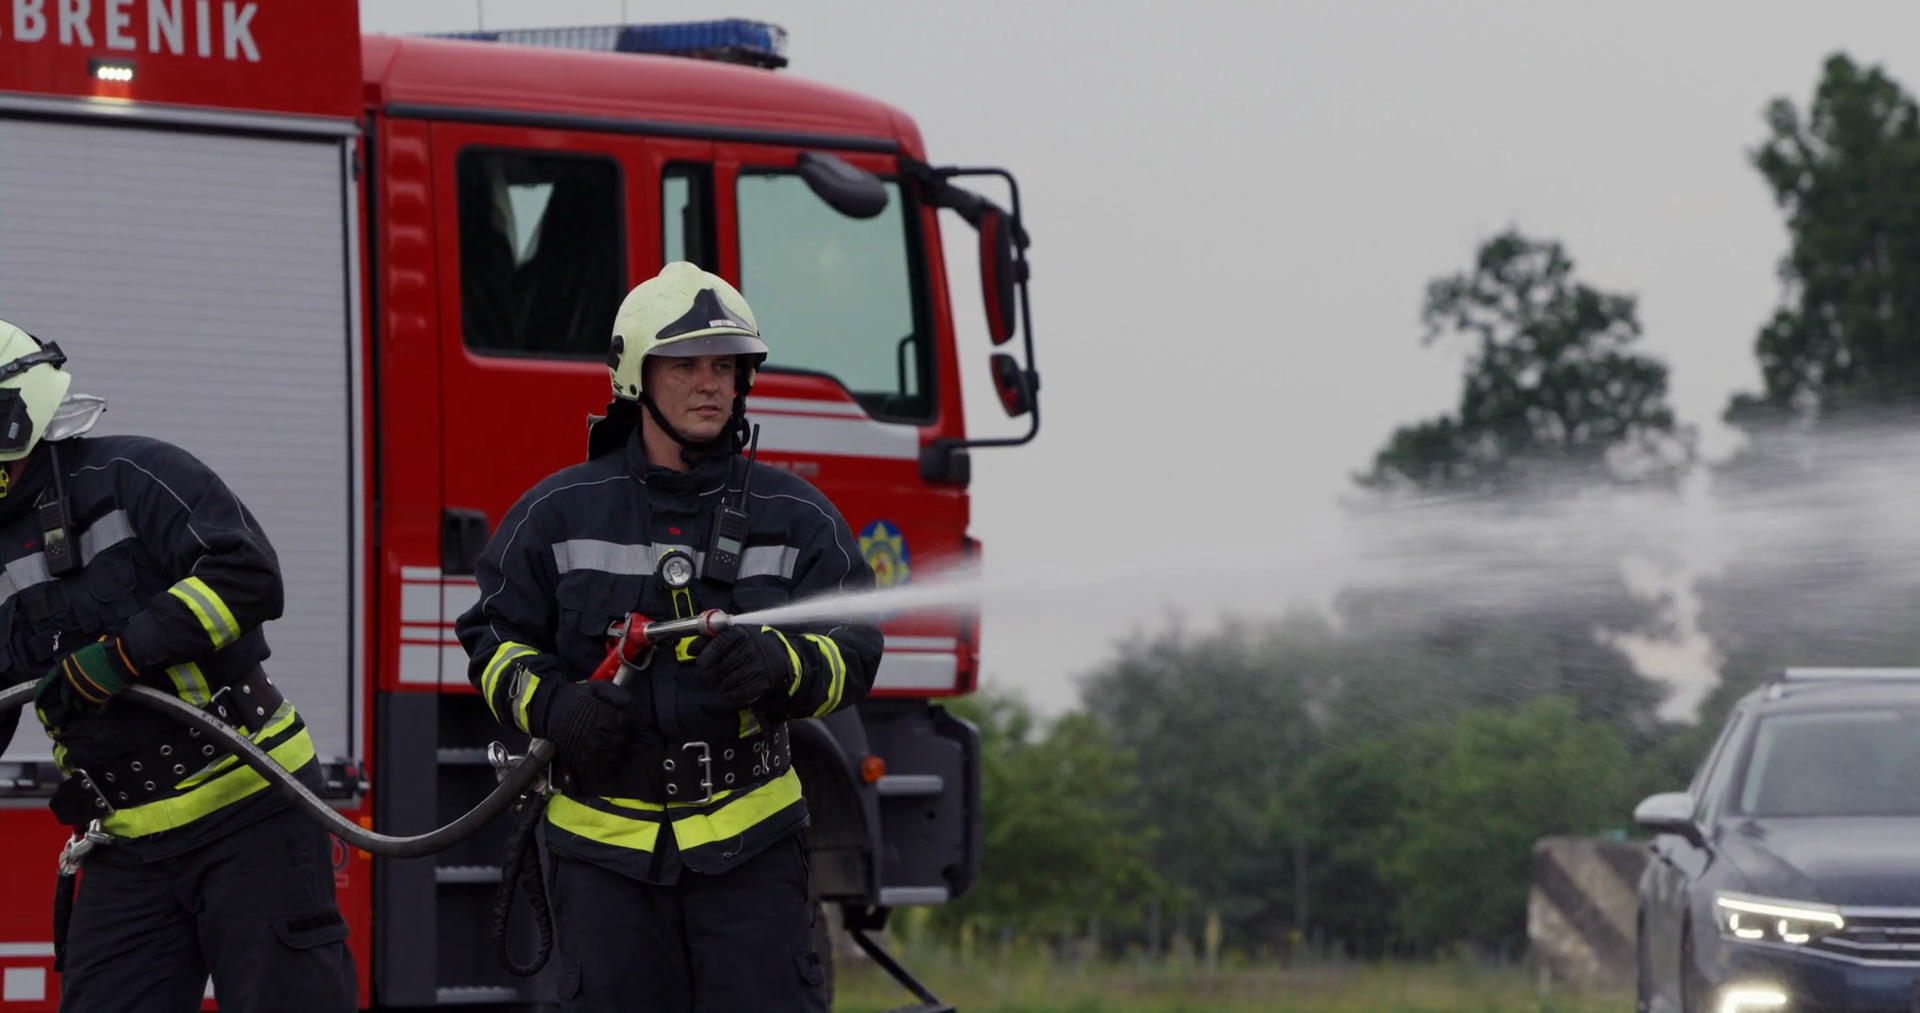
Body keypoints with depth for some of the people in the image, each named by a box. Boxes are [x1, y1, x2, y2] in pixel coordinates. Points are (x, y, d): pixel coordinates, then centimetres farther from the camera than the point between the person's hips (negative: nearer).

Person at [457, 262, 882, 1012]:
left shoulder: (797, 520, 5)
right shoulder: (557, 515, 4)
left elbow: (853, 649, 1)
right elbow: (495, 638, 7)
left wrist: (782, 665, -22)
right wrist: (552, 707, -13)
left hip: (748, 841, 0)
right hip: (605, 838, 0)